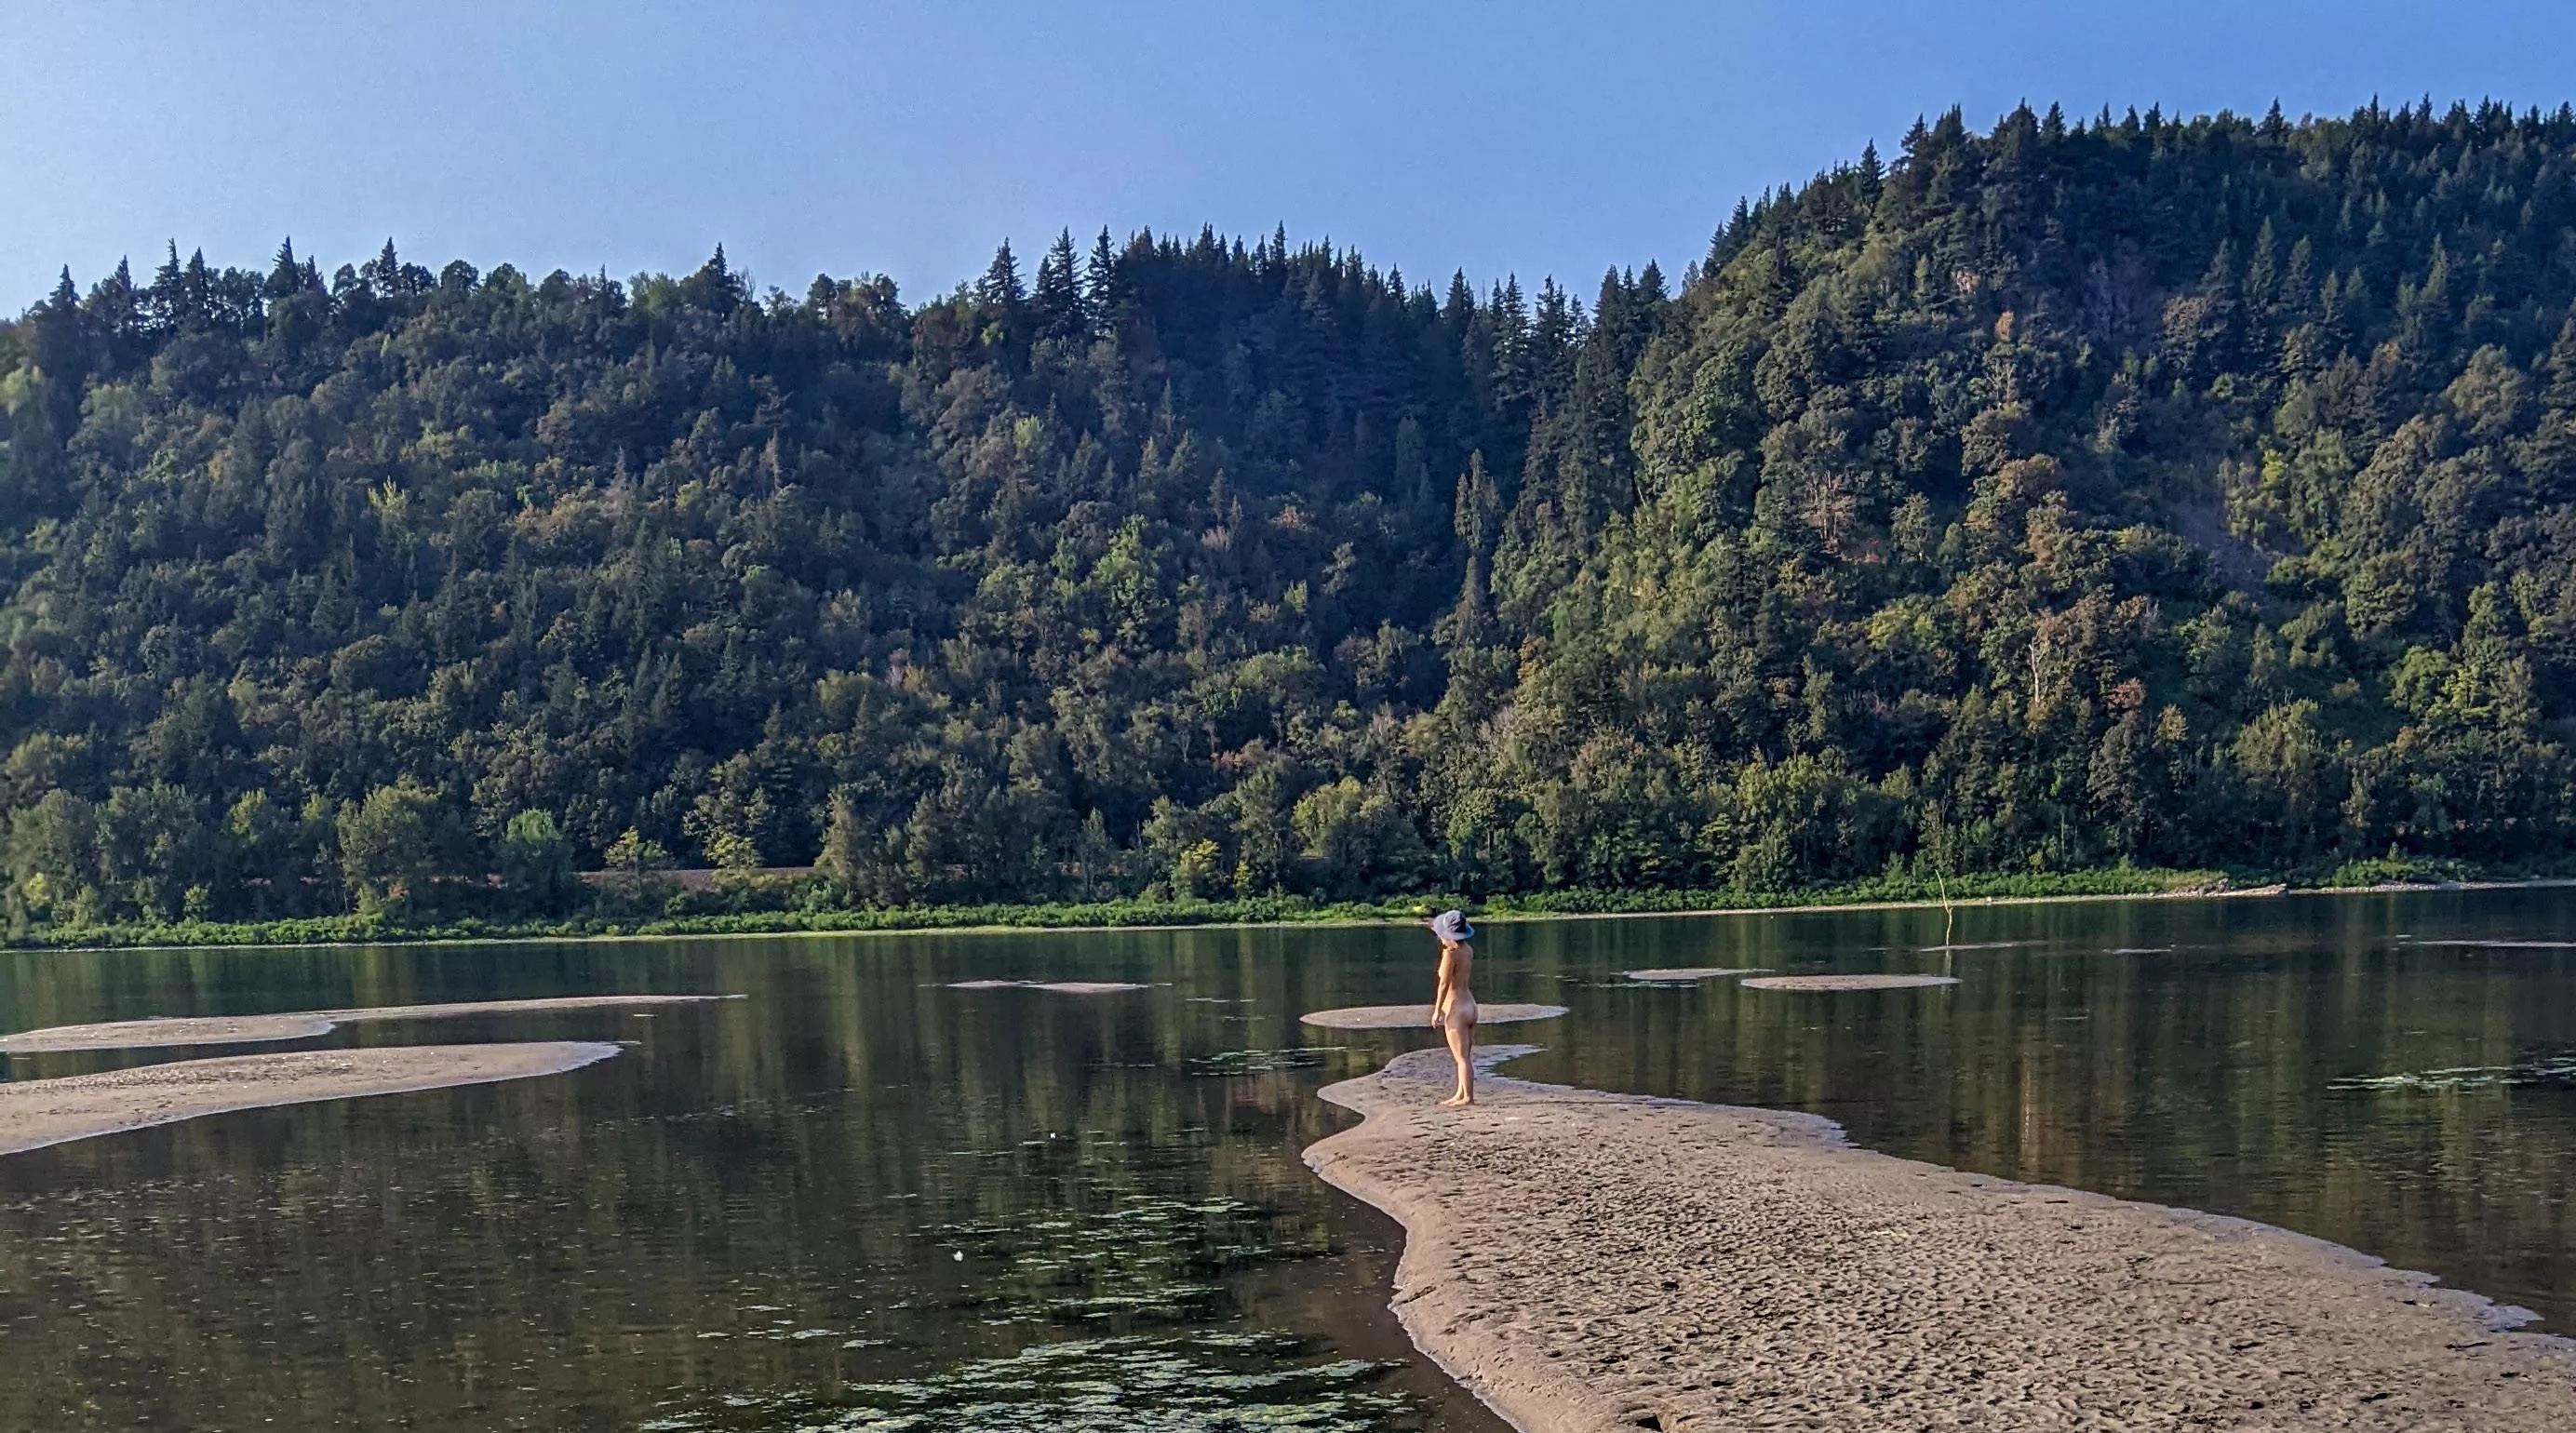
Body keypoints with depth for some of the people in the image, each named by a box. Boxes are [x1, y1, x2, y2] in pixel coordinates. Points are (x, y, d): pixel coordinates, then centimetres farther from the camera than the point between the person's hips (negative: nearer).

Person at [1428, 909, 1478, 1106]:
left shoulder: (1450, 952, -17)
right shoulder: (1468, 950, 5)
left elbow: (1444, 983, -19)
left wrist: (1437, 1011, -14)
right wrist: (1446, 943, 31)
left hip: (1456, 1009, -8)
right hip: (1470, 1005, 8)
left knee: (1462, 1057, -3)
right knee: (1465, 1056, 15)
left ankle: (1468, 1097, 0)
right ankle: (1460, 1095, 22)